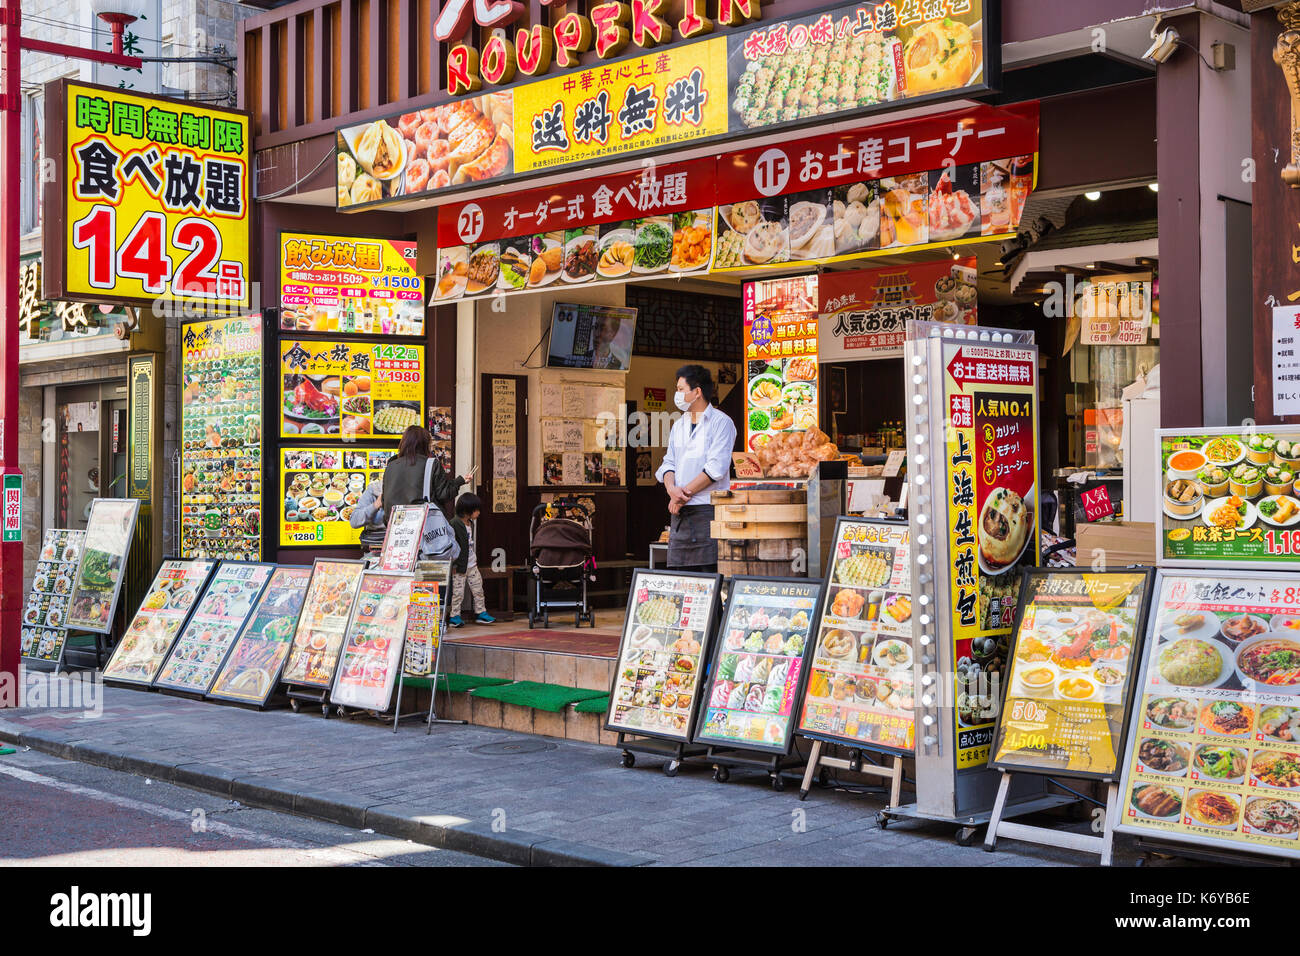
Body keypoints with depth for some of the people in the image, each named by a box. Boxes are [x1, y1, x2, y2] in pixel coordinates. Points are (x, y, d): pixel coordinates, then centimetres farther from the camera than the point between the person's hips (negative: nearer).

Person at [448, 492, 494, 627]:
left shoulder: (471, 523, 9)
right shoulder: (454, 524, -18)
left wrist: (474, 558, 17)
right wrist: (454, 564, -19)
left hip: (472, 565, 8)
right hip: (459, 566, -8)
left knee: (478, 589, 12)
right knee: (458, 592, -2)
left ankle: (481, 613, 23)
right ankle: (455, 616, 8)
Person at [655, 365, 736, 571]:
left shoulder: (721, 423, -2)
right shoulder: (678, 426, 20)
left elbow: (716, 467, -12)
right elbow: (668, 463, 15)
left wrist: (685, 493, -11)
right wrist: (671, 489, -6)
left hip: (709, 510, -7)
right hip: (680, 512, 7)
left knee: (711, 572, -10)